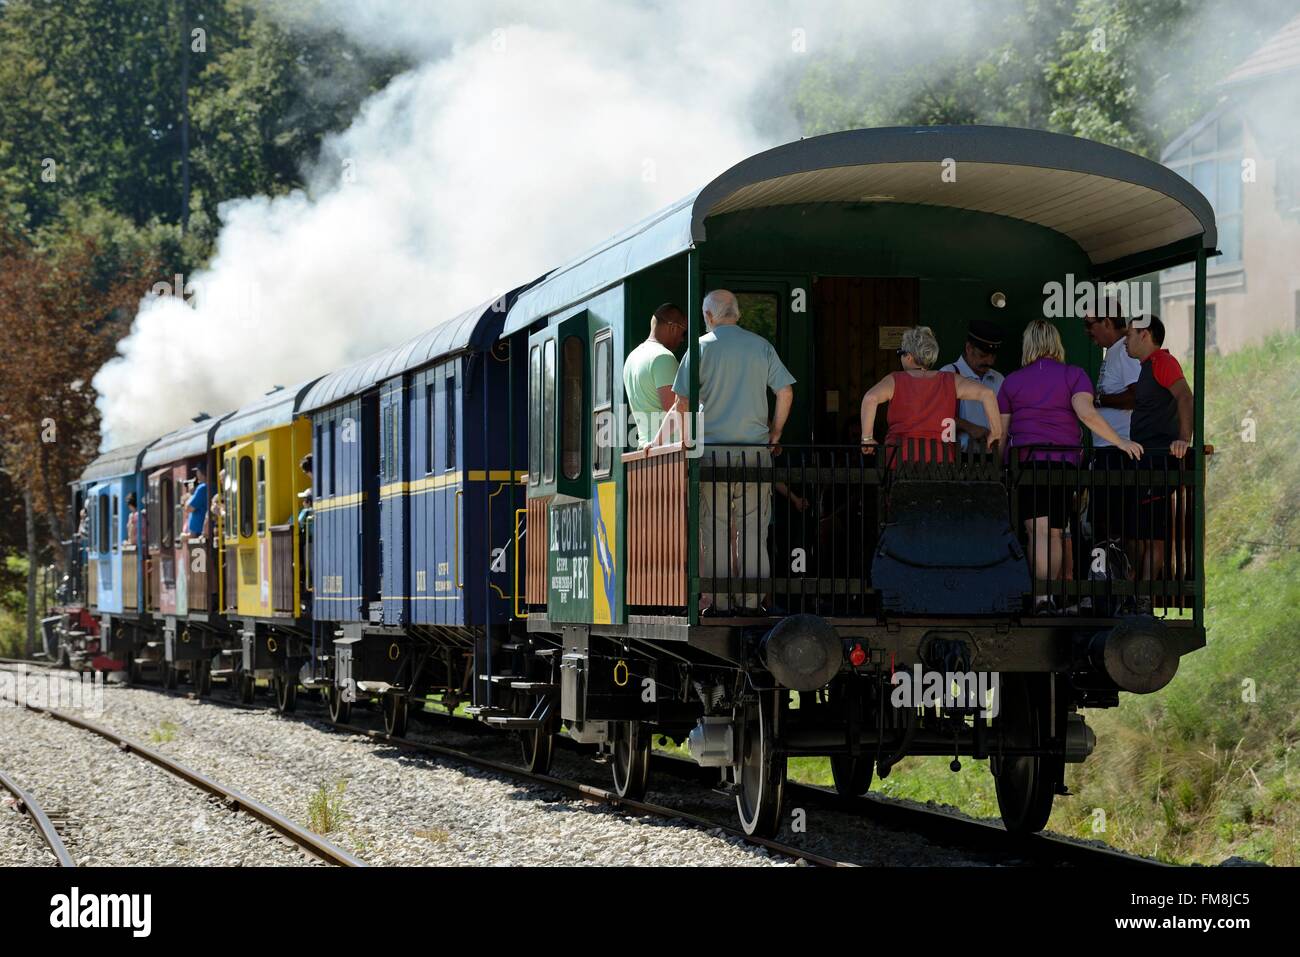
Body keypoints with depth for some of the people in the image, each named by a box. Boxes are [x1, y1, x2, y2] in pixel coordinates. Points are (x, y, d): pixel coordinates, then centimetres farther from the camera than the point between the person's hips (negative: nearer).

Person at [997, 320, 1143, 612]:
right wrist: (1120, 442, -5)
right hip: (1063, 462, 0)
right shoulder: (1073, 375, 5)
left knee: (1038, 531, -9)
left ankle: (1041, 596, -24)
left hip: (1023, 458, 0)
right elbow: (1086, 413, -11)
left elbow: (1000, 432, 11)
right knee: (1055, 533, 11)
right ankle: (1053, 594, 13)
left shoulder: (1012, 381, 10)